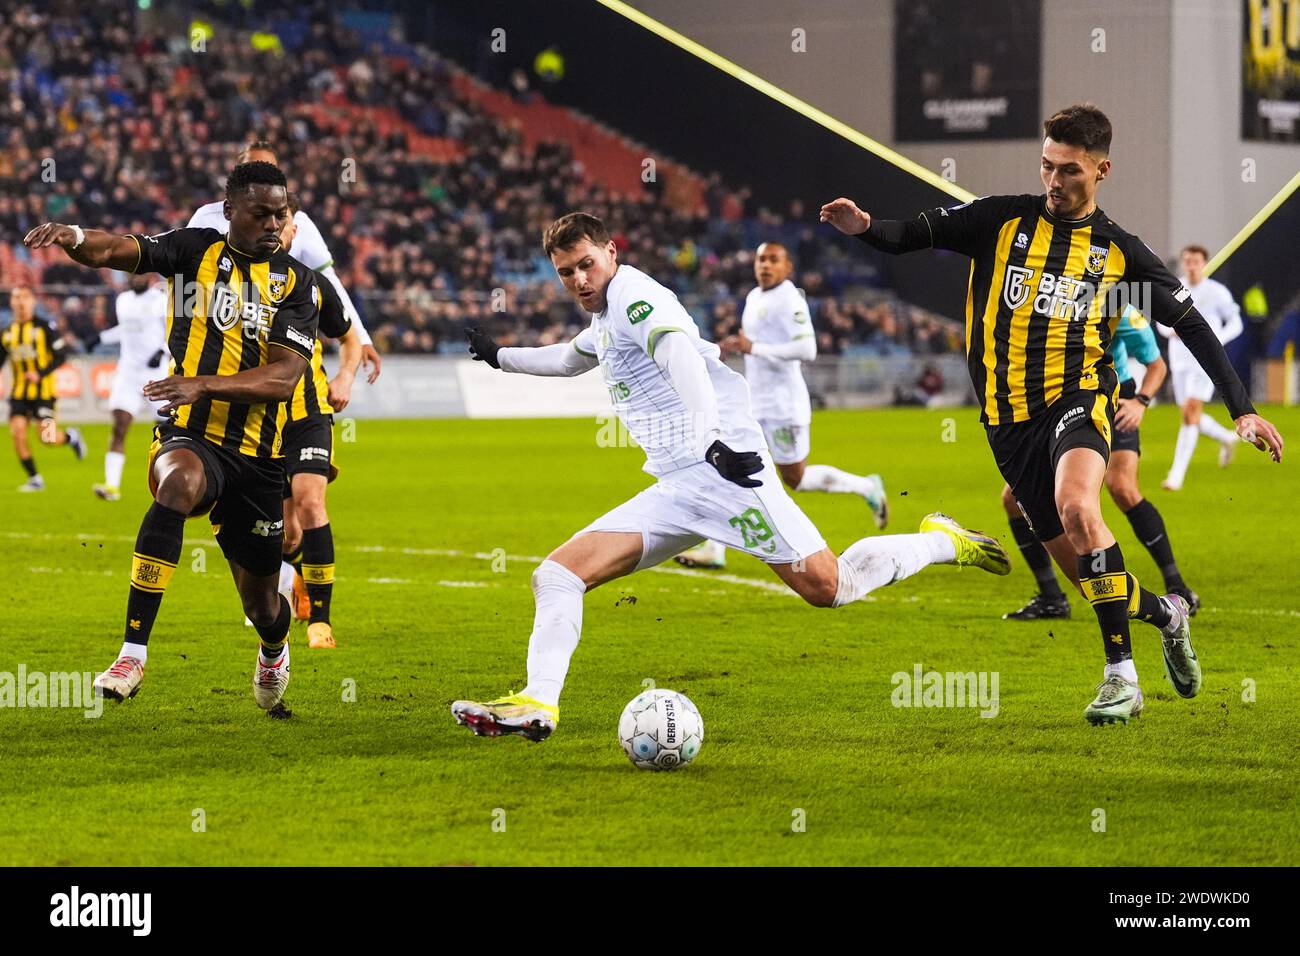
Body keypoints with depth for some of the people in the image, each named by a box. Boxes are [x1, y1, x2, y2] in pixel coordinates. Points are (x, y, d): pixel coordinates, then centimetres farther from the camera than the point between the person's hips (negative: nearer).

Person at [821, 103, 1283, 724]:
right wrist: (865, 226, -21)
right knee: (1087, 574, 3)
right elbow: (910, 236, 3)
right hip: (1008, 418, 2)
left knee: (1075, 505, -34)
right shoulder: (1003, 220, 6)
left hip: (1077, 399, -2)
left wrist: (1242, 410, 3)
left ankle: (1121, 675, -31)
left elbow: (1192, 326, 10)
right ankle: (1166, 613, 36)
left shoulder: (1119, 250, 6)